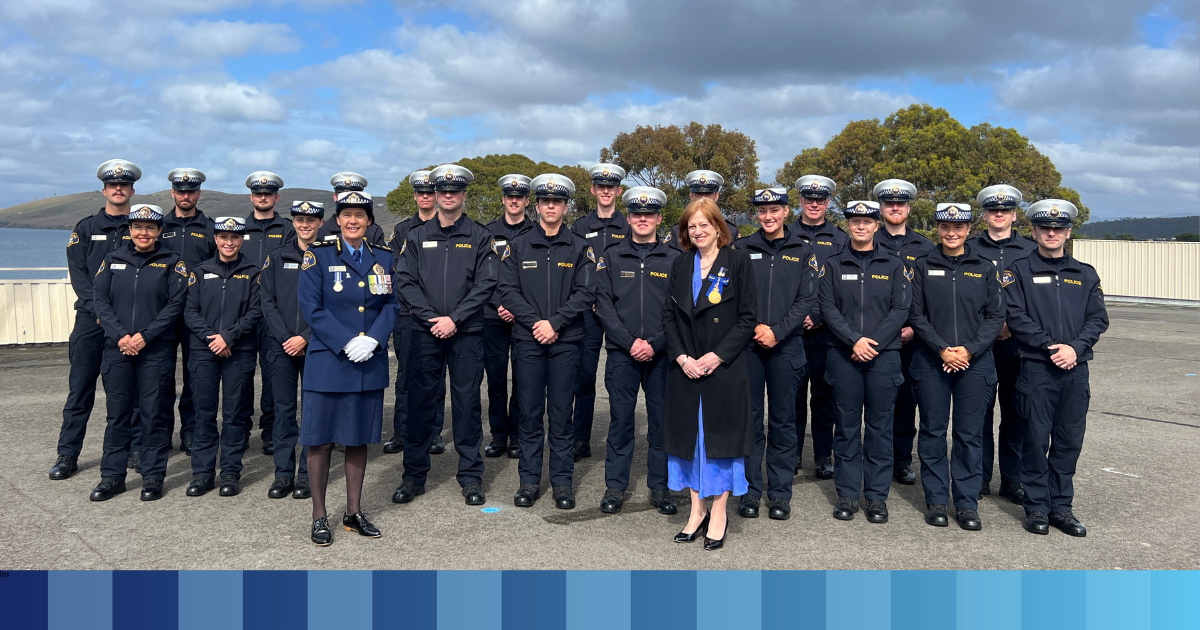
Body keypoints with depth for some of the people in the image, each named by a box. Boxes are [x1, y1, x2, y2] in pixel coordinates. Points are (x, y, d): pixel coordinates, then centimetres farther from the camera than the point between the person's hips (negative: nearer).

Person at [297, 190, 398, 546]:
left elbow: (390, 305, 6)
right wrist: (346, 343, -17)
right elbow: (311, 308, -8)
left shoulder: (383, 258, 9)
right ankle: (319, 517, 14)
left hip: (369, 364, 4)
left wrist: (373, 339, -12)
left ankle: (354, 512, 23)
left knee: (359, 438, 11)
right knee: (321, 440, 2)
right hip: (327, 362, -3)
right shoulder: (318, 256, -2)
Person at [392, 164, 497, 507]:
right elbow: (404, 281, 2)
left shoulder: (480, 237, 5)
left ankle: (471, 476, 13)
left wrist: (454, 318, -13)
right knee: (420, 401, 5)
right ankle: (414, 475, 16)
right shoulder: (416, 236, 9)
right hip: (425, 333, 1)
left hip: (466, 334, -1)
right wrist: (432, 317, -10)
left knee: (467, 402, 3)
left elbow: (486, 284, -3)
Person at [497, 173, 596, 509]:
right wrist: (534, 322, -12)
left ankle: (562, 482, 13)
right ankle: (529, 480, 15)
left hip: (565, 342, -1)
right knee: (529, 414, 5)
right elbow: (508, 290, 0)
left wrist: (554, 323, -13)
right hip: (527, 341, 1)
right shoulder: (517, 246, 8)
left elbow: (586, 293, -2)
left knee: (561, 415, 4)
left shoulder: (580, 248, 6)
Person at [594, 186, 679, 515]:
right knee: (620, 420, 4)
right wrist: (629, 342, -10)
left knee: (662, 420, 5)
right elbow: (604, 306, 1)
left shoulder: (674, 259, 6)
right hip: (622, 353, 0)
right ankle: (615, 486, 14)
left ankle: (660, 487, 16)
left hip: (662, 354, 0)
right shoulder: (611, 258, 7)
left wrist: (655, 344, -10)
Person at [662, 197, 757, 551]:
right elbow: (668, 315, 7)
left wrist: (717, 356, -14)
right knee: (689, 438, 9)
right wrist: (681, 357, -7)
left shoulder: (738, 262, -3)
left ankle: (718, 516, 14)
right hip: (685, 368, 4)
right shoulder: (681, 265, 10)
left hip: (725, 368, -4)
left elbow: (748, 318, -6)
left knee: (721, 438, 2)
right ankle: (696, 513, 21)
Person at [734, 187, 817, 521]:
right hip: (747, 343, 0)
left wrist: (777, 330, -11)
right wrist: (753, 327, -11)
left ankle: (780, 493, 14)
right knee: (749, 417, 2)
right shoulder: (741, 248, 6)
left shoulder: (802, 252, 7)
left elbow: (807, 300, 1)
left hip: (786, 345, 0)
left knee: (783, 420, 5)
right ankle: (750, 491, 12)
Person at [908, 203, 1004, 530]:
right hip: (931, 362, 0)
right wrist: (942, 350, -11)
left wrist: (970, 350, -10)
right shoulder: (923, 267, 5)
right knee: (933, 431, 4)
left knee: (970, 434, 3)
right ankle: (936, 500, 14)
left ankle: (967, 503, 13)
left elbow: (995, 316, 3)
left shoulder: (985, 268, 7)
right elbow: (916, 315, 1)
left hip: (975, 362, 0)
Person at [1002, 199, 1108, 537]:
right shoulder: (1019, 271, 3)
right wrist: (1051, 347, -14)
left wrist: (1075, 347, -11)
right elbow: (1016, 317, -7)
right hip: (1036, 368, -3)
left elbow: (1098, 319, 6)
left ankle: (1061, 506, 18)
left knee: (1070, 440, 7)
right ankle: (1037, 507, 11)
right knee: (1037, 439, 0)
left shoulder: (1085, 274, 13)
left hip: (1076, 369, 3)